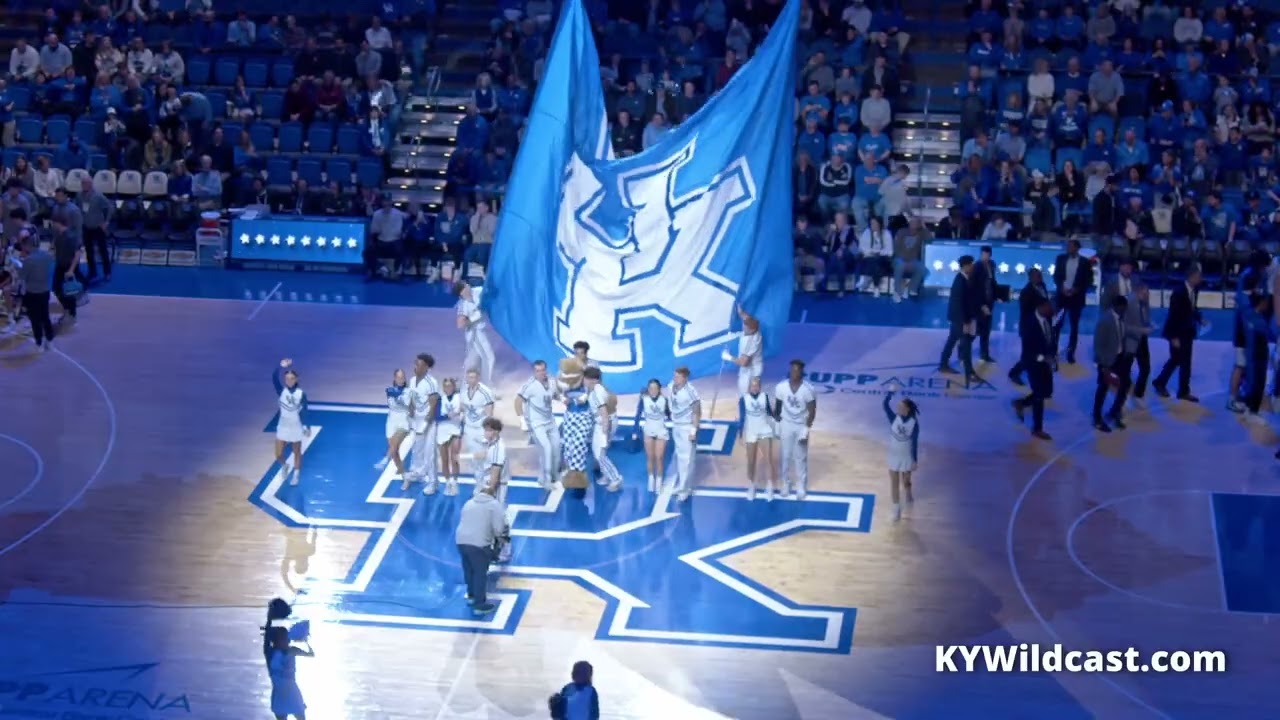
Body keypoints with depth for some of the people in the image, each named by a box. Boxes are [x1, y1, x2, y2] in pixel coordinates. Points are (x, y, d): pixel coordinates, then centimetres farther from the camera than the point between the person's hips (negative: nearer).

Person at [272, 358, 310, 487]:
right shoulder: (281, 391, -10)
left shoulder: (301, 394, -11)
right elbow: (275, 379, -27)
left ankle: (295, 475, 31)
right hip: (283, 427, 1)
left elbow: (304, 411, -5)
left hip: (296, 427, -1)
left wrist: (307, 426, -4)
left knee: (297, 452, 13)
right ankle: (285, 466, 35)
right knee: (278, 455, 2)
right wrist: (281, 367, -41)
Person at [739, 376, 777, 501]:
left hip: (765, 431, 0)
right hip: (751, 433, 0)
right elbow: (742, 417, -6)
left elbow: (770, 412, 5)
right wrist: (742, 435, -5)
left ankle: (769, 488, 2)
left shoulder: (765, 397, -8)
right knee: (751, 461, 11)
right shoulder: (743, 399, -11)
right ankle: (751, 486, 28)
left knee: (769, 459, -5)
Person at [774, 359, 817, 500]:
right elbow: (777, 407, 2)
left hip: (801, 426, -2)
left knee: (800, 457, 6)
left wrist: (806, 429, -16)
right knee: (785, 456, 9)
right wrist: (776, 425, 5)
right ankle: (786, 484, 26)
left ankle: (801, 487, 18)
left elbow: (812, 412, -12)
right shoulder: (781, 387, -12)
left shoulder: (808, 389, -19)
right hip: (786, 424, 2)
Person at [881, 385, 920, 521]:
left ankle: (908, 495, 53)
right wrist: (891, 392, -34)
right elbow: (886, 405, -25)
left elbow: (915, 443, -13)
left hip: (907, 457, -1)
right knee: (894, 483, 5)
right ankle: (897, 510, 15)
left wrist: (915, 460, -9)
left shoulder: (914, 423, -18)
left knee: (906, 481, 20)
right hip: (894, 456, 1)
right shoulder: (894, 418, -14)